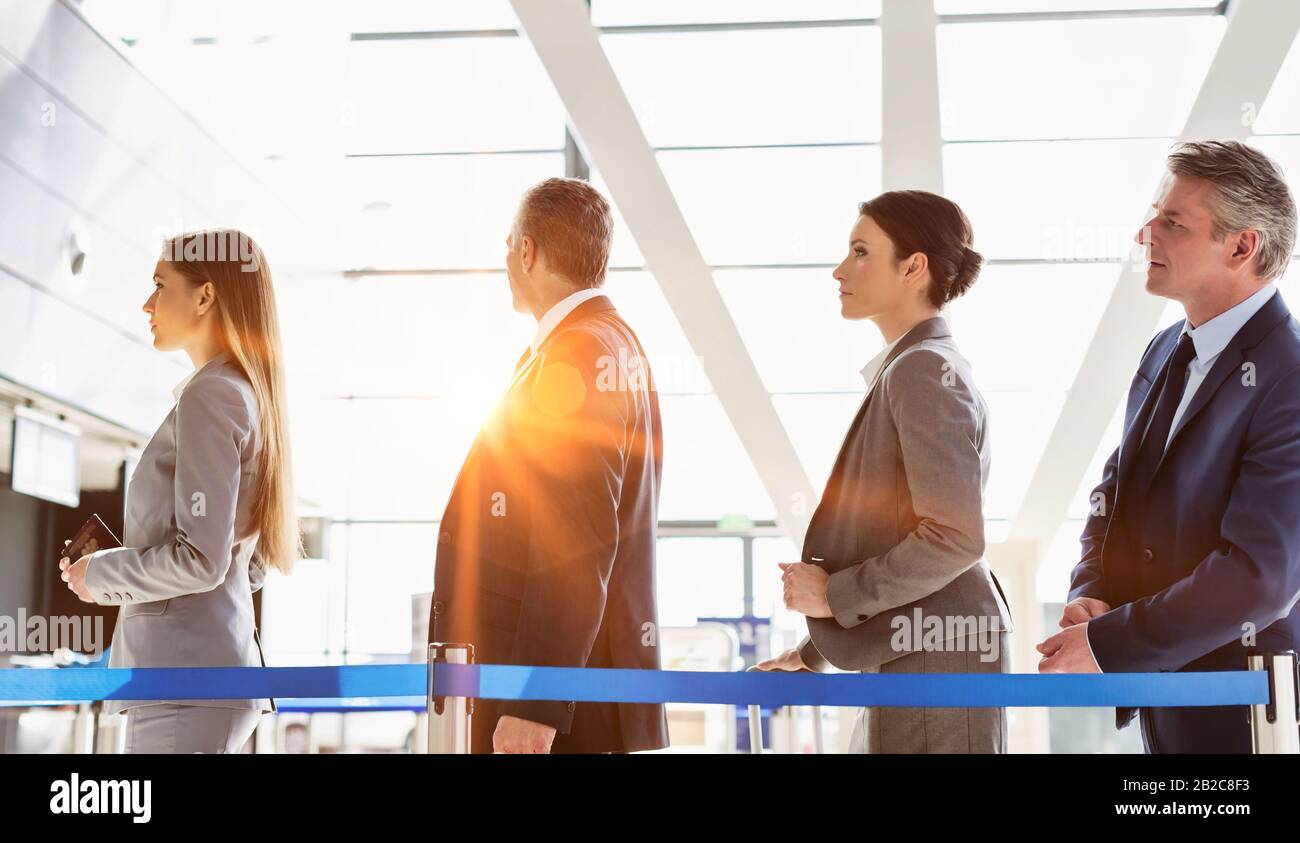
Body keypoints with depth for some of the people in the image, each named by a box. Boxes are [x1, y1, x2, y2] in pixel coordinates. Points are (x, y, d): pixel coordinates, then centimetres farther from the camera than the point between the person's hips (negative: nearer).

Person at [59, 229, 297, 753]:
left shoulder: (209, 396, -11)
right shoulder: (252, 397, 16)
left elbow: (201, 559, -19)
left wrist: (99, 574, -4)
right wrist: (121, 567, 15)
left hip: (185, 677, -9)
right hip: (221, 661, 9)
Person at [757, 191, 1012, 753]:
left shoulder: (923, 371, -13)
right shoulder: (906, 369, 14)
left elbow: (955, 538, -21)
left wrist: (834, 594, -13)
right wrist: (817, 653, 19)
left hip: (933, 660, -9)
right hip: (906, 659, 9)